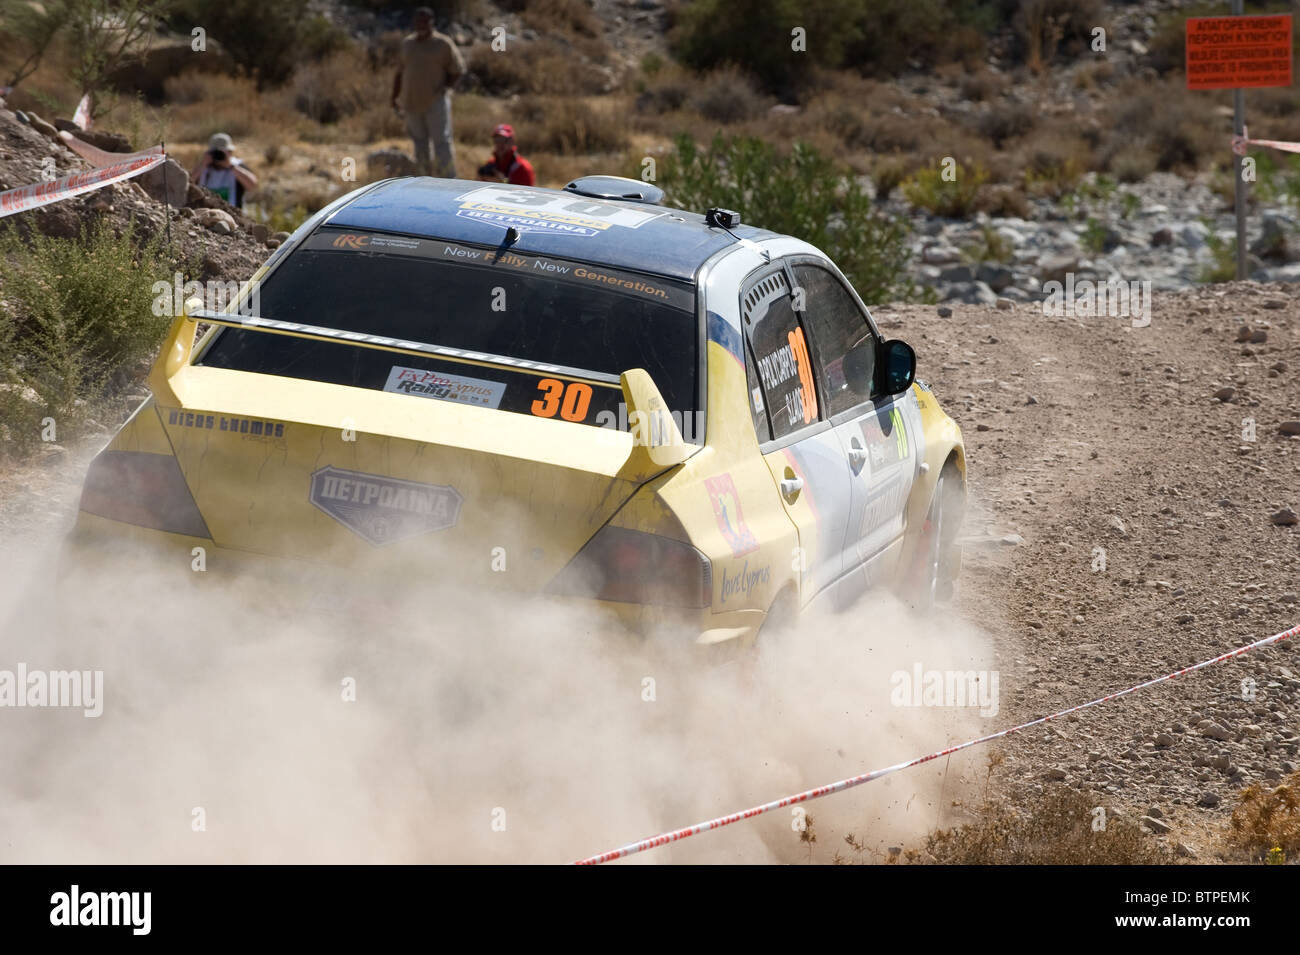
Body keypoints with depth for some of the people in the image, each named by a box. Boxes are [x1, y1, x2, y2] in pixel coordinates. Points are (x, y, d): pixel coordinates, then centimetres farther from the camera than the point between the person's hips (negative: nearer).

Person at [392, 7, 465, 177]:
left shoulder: (443, 44, -2)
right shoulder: (407, 44, 13)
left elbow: (458, 70, 0)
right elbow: (400, 72, 19)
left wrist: (446, 87, -14)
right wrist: (395, 97, 15)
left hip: (436, 103, -5)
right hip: (412, 102, 5)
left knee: (442, 142, -9)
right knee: (419, 143, 7)